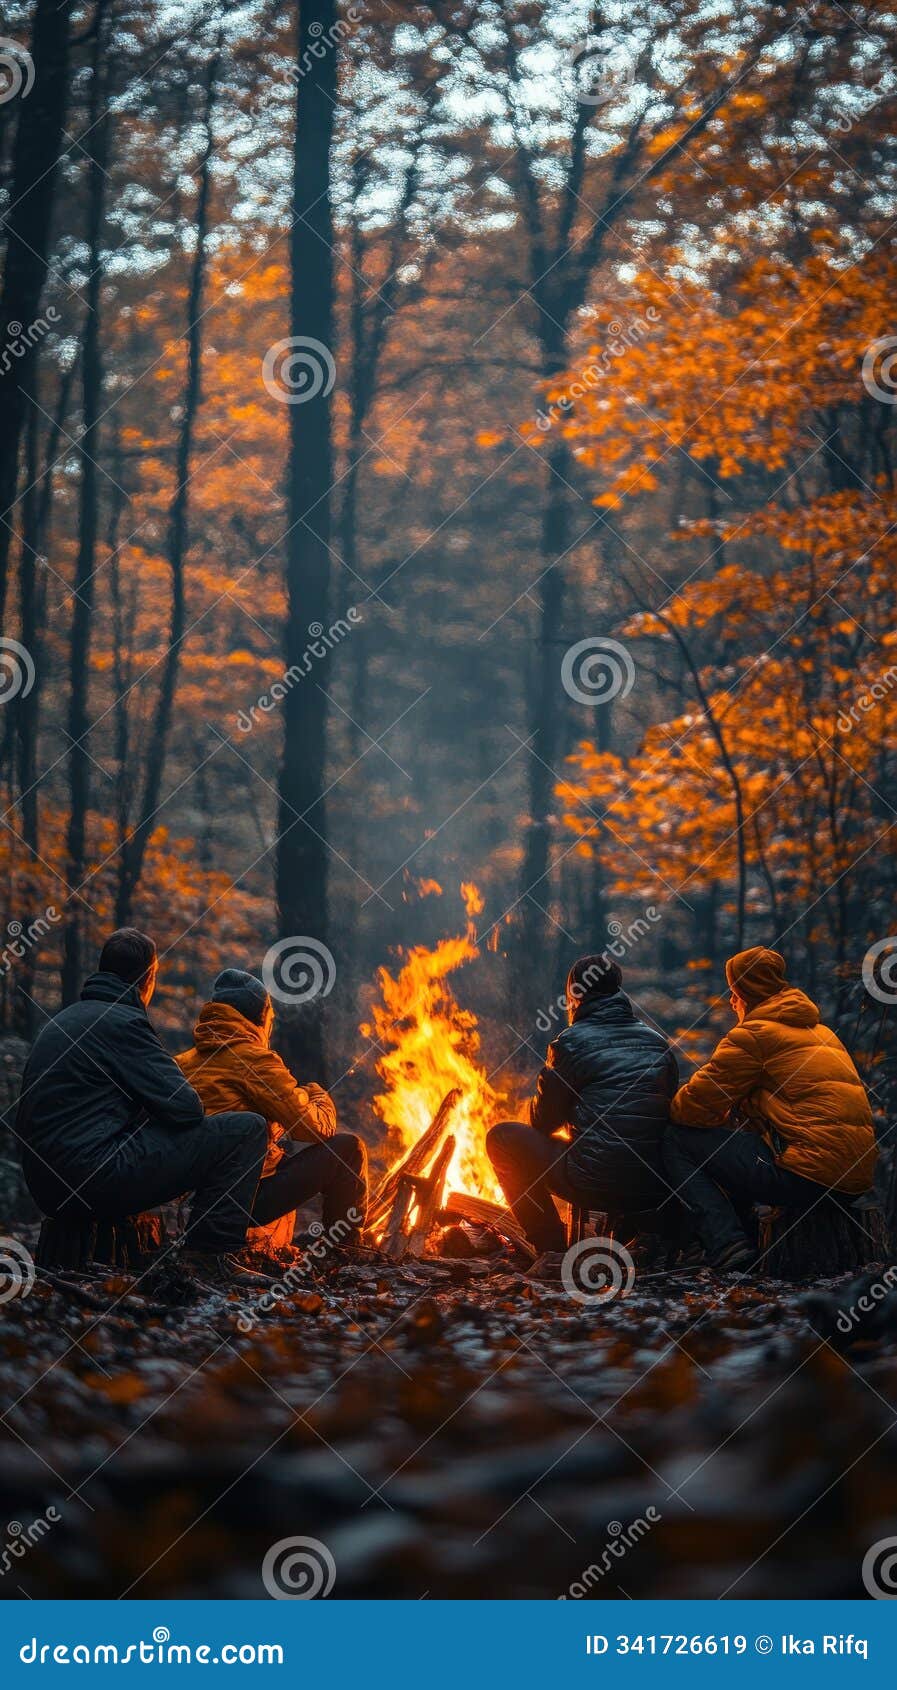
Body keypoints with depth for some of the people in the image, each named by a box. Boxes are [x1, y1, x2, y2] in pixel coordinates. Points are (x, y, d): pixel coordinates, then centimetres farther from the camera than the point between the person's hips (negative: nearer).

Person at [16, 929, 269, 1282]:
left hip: (47, 1186, 10)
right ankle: (210, 1257, -5)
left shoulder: (62, 1021, 21)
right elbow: (185, 1107, -11)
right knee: (247, 1128, -6)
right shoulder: (122, 1021, -8)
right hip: (95, 1179, -10)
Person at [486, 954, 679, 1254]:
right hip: (656, 1189, 7)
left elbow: (544, 1120, 5)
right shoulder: (658, 1042, 13)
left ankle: (550, 1248, 10)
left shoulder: (571, 1042, -1)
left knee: (502, 1138, 11)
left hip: (596, 1184, -6)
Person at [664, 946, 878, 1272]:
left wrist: (672, 1109, 20)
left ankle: (728, 1246, -13)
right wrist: (726, 1115, 21)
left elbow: (698, 1105, -2)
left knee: (678, 1142, 1)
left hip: (808, 1175, -9)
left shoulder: (752, 1034, -3)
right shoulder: (820, 1031, 24)